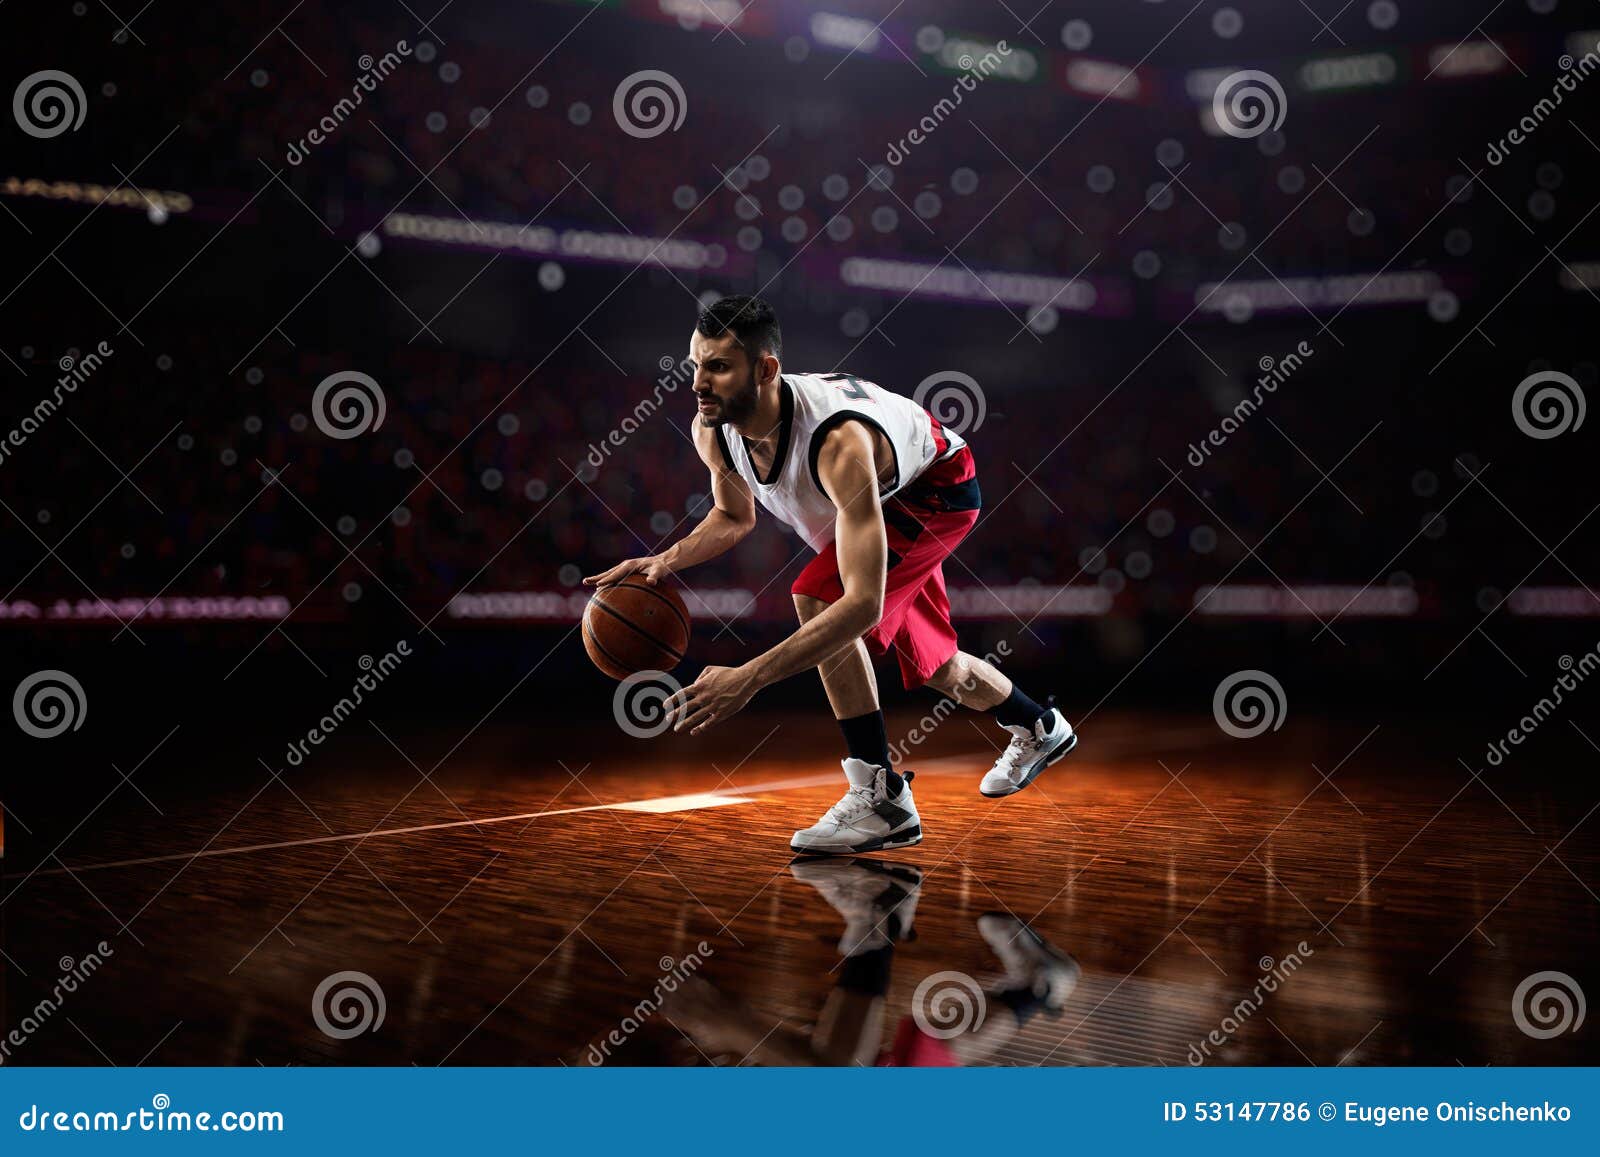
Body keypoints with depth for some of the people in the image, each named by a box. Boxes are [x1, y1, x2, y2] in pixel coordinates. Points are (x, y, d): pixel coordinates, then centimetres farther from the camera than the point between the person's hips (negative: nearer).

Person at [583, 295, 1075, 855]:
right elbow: (734, 517, 1)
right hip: (887, 492, 8)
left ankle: (882, 797, -22)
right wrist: (666, 561, -20)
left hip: (937, 487, -8)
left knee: (817, 597, -30)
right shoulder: (711, 431, -24)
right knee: (936, 667, 21)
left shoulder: (837, 441, -45)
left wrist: (748, 678, -56)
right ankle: (1040, 729, 52)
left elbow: (865, 602, -49)